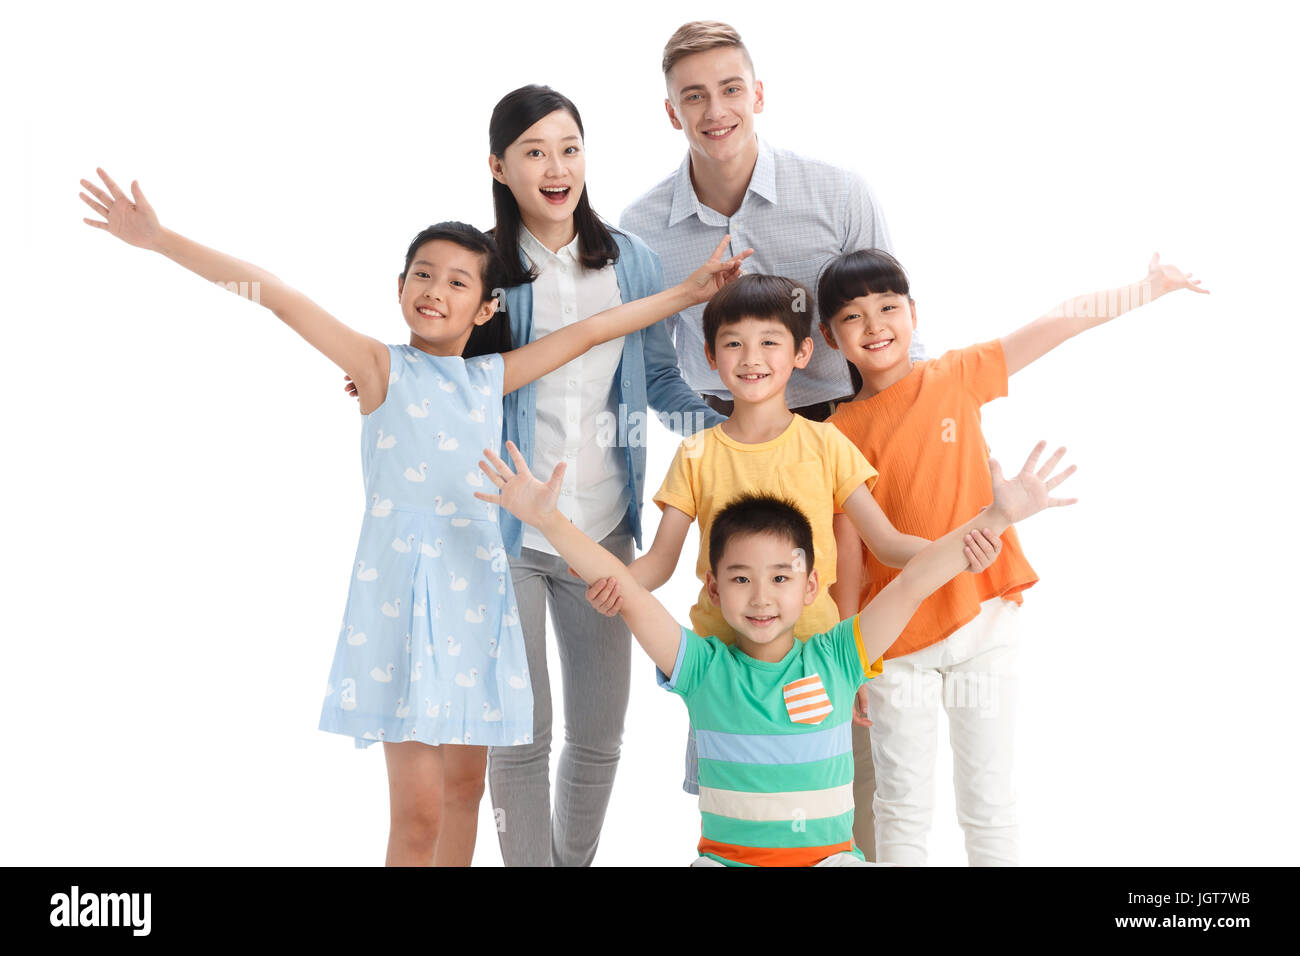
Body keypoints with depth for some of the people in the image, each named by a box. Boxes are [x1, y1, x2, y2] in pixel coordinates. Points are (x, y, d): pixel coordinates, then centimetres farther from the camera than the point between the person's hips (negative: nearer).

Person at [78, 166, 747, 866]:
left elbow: (587, 332, 14)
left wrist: (686, 293, 17)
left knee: (464, 786, 13)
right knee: (417, 807, -6)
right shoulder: (382, 369, -1)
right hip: (401, 589, -4)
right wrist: (159, 240, -11)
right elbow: (276, 295, -8)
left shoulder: (492, 378, 9)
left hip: (475, 590, 5)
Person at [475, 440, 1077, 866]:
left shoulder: (834, 660, 1)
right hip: (725, 856, -1)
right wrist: (549, 521, -18)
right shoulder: (704, 668, -1)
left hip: (827, 855, 1)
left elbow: (911, 583, -5)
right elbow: (625, 590, -9)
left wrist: (997, 517, -11)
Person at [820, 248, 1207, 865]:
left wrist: (1148, 289, -1)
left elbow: (1058, 323, 1)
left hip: (984, 623, 1)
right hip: (896, 636, -1)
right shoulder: (842, 434, -4)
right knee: (902, 807, 9)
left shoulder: (956, 377, -1)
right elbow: (848, 550, -4)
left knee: (989, 804, 9)